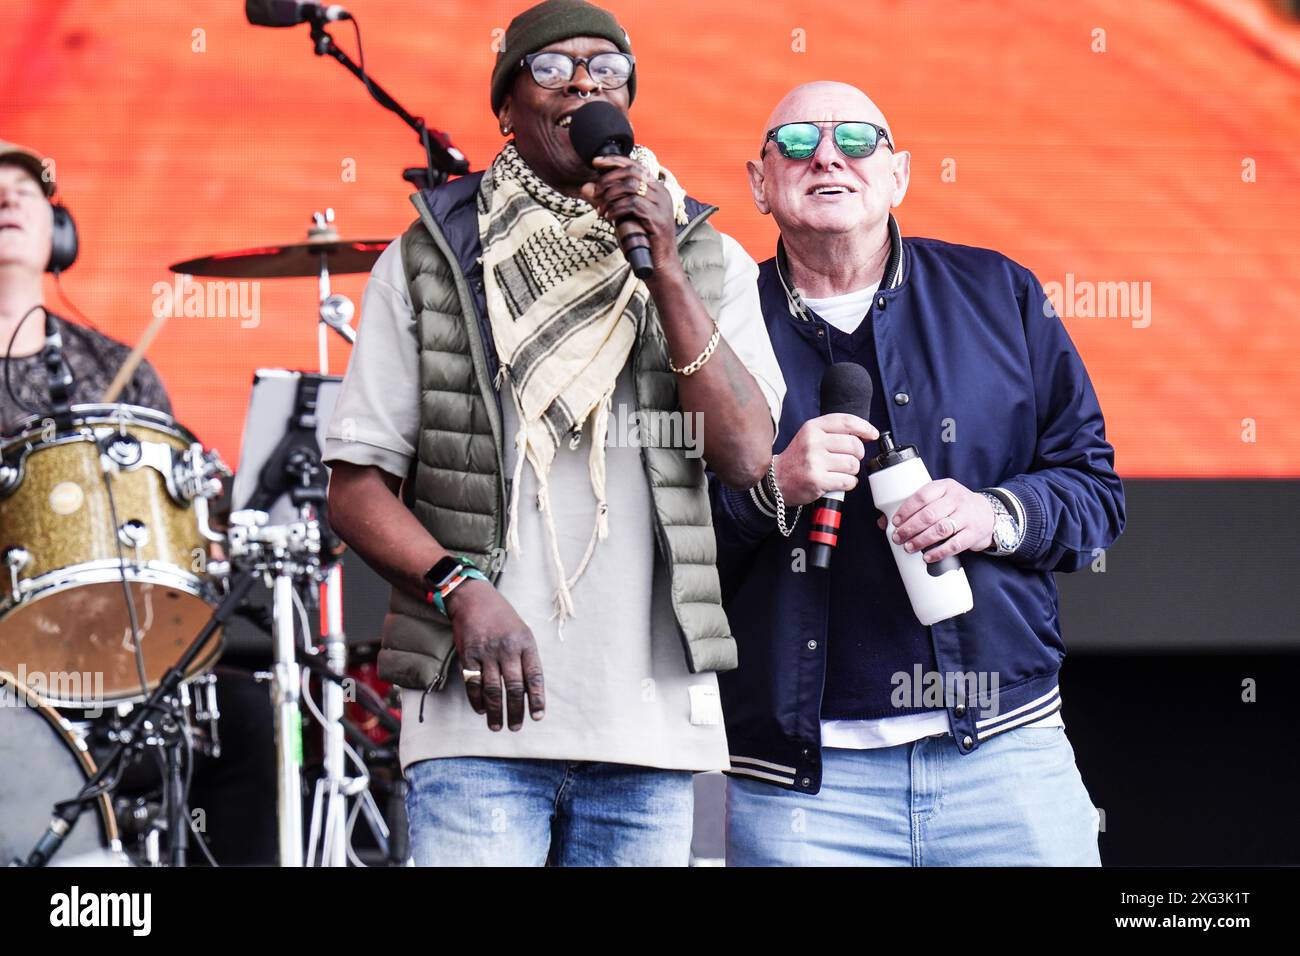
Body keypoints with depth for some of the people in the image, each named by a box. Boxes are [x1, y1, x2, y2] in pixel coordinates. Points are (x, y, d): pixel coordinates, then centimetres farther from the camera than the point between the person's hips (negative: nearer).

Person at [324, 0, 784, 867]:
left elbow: (746, 455, -4)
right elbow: (358, 485, 3)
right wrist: (460, 588, -15)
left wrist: (662, 270, -9)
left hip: (650, 724, 2)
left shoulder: (709, 262, 10)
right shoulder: (430, 262, 5)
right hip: (482, 715, -2)